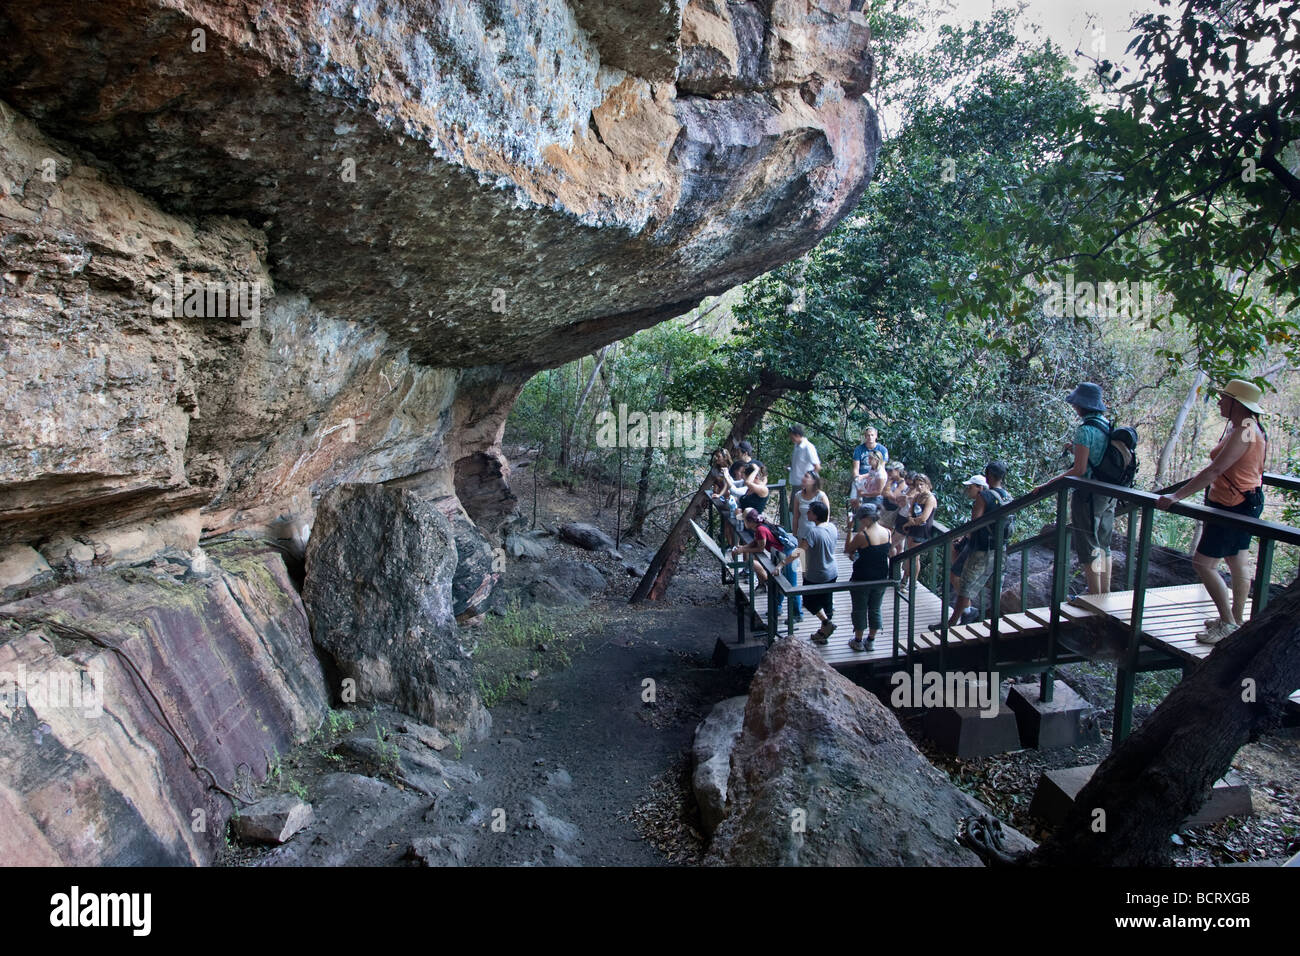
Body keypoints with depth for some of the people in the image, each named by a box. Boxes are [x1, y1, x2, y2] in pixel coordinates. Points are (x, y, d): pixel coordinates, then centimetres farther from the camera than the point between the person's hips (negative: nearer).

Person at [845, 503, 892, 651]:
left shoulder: (861, 536, -24)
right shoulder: (887, 532, -6)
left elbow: (847, 550, -8)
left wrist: (851, 530, -8)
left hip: (862, 579, -5)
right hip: (881, 578, 5)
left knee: (859, 610, 12)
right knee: (875, 610, 18)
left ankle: (858, 641, 23)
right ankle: (871, 640, 29)